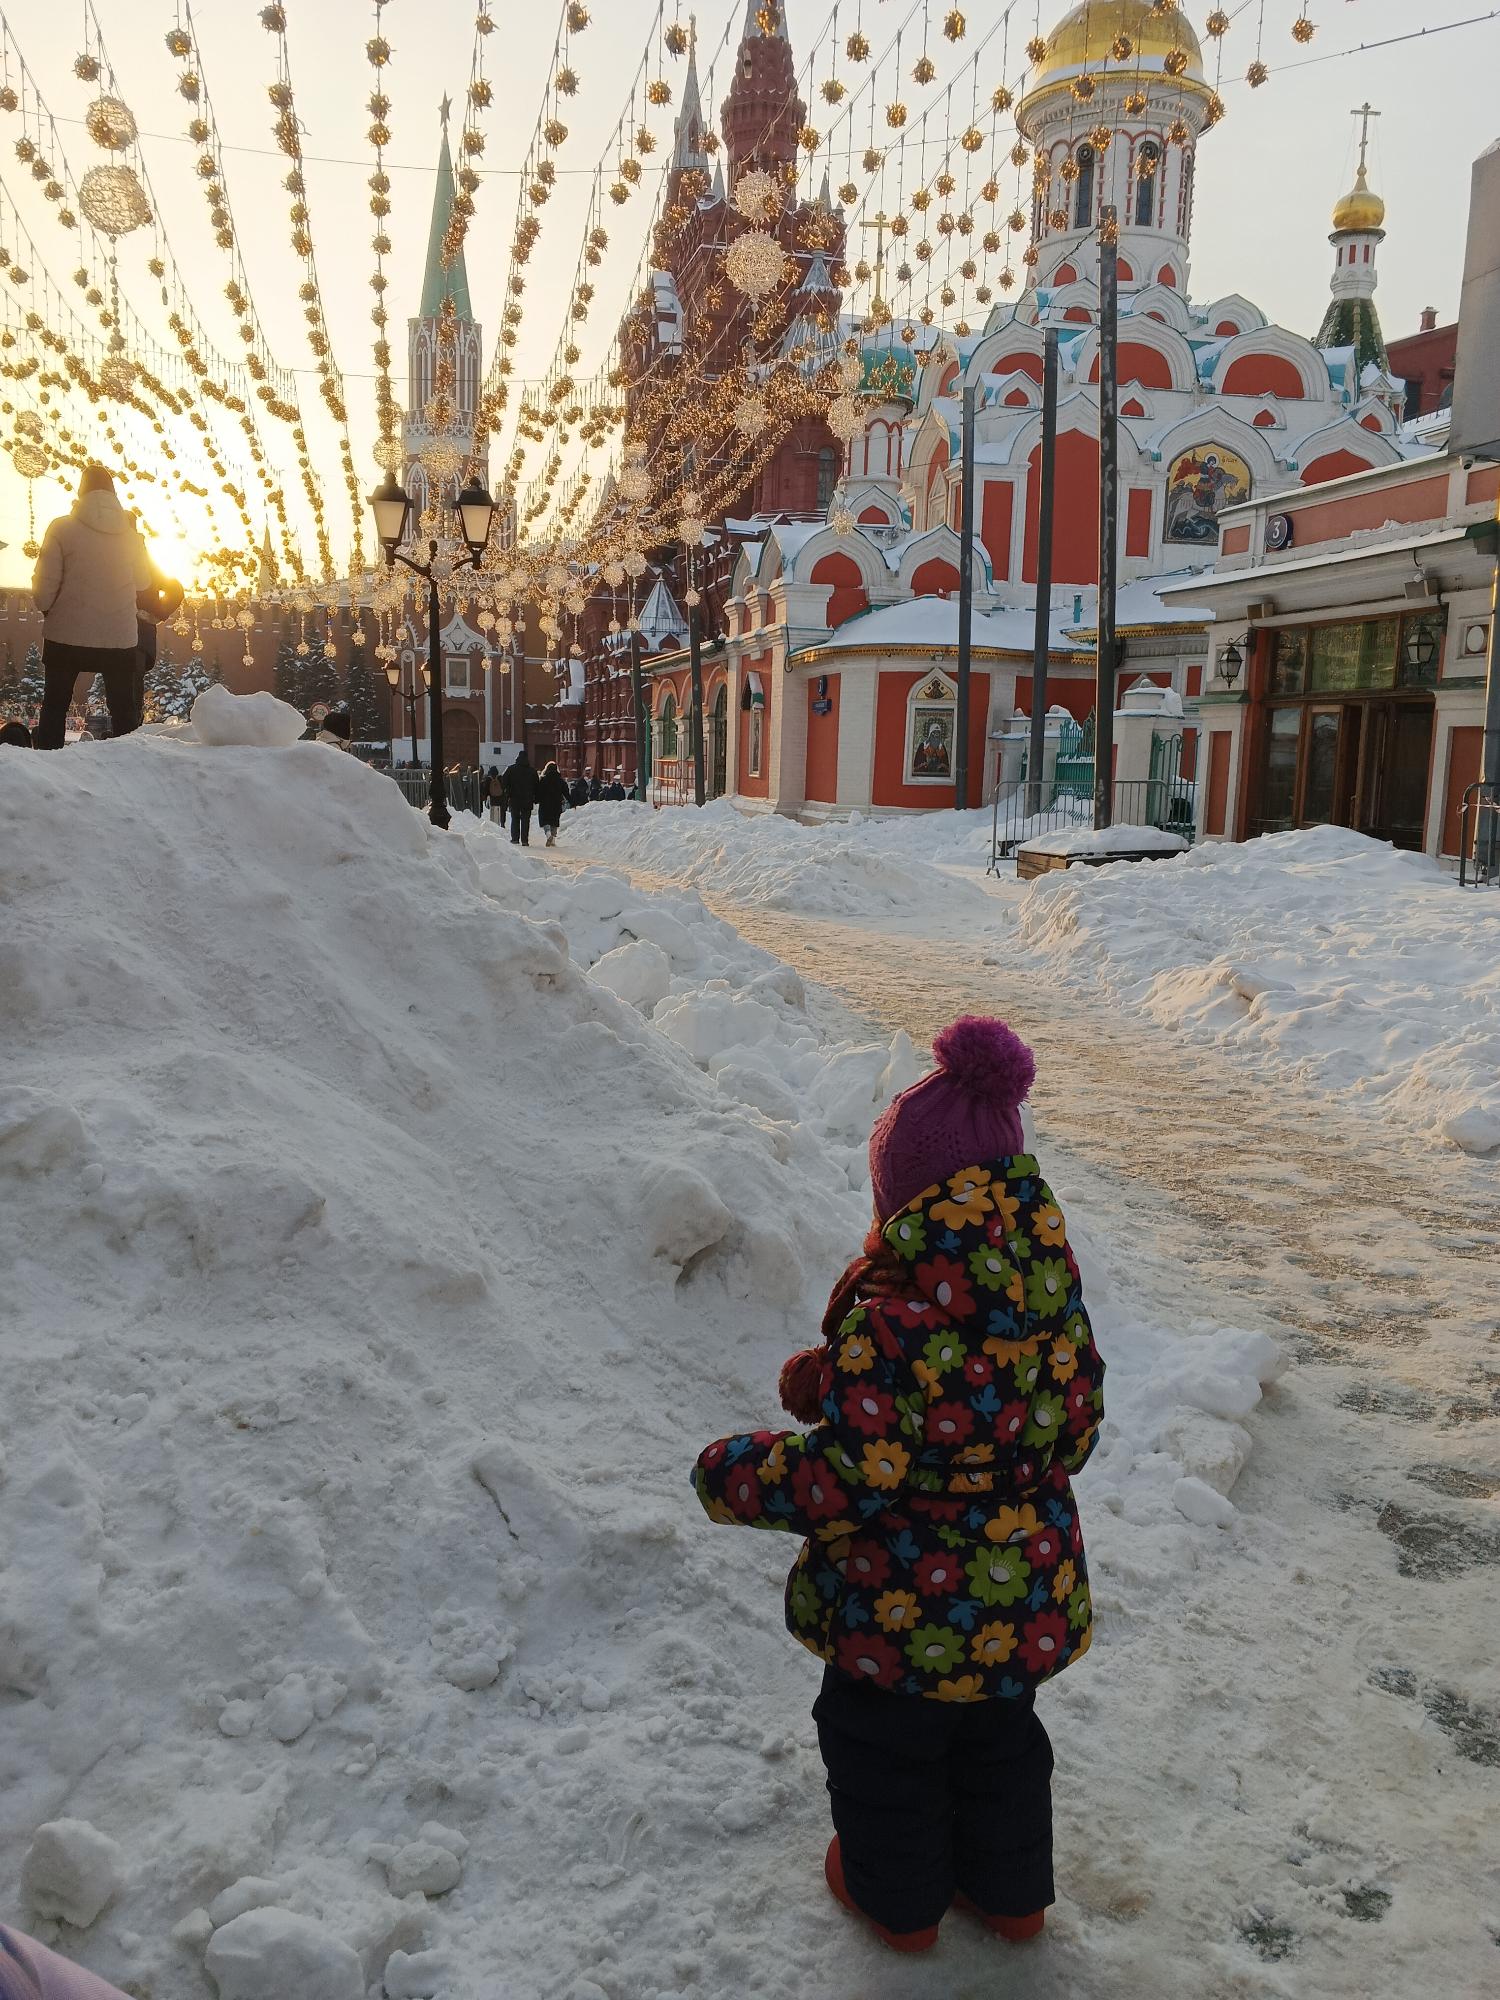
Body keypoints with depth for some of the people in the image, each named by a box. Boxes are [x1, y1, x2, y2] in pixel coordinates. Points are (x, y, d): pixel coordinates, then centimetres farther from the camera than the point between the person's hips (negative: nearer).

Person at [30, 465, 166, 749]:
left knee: (54, 707, 11)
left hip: (67, 634, -1)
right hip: (120, 637, 1)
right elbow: (143, 582, 6)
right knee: (124, 711, 10)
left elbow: (44, 586, -9)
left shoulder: (62, 528, -8)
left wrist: (44, 608, 11)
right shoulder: (130, 531, -1)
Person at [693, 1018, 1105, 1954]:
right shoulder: (1054, 1294, -10)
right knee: (1003, 1738, 30)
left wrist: (735, 1471, -10)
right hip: (1029, 1599, 6)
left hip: (905, 1612, -6)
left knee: (885, 1747, 23)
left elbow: (847, 1481, -29)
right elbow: (1076, 1429, 3)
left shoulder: (894, 1325, -33)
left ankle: (900, 1901, 46)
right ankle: (1011, 1893, 51)